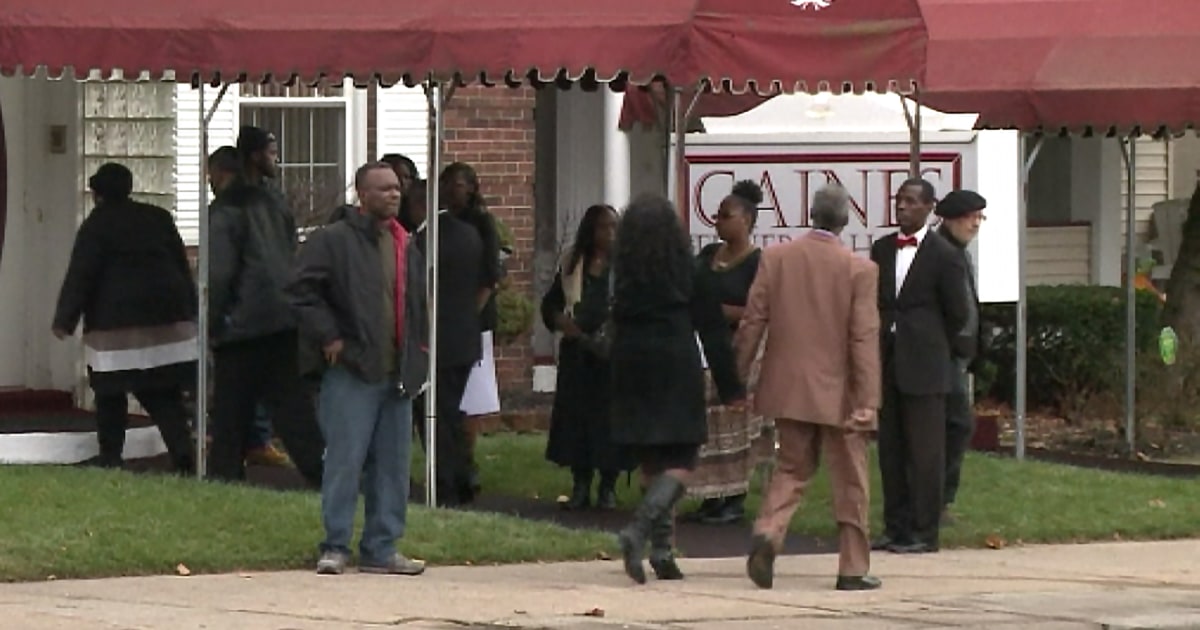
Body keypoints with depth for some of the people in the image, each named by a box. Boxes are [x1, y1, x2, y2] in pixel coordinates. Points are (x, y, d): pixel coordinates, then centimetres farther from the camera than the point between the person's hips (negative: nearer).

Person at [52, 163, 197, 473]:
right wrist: (190, 312, 23)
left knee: (111, 392, 5)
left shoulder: (96, 226, -4)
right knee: (164, 393, 2)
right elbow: (183, 268, 17)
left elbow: (80, 276, -8)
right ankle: (182, 451, -13)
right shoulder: (159, 219, 13)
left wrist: (64, 319, -4)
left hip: (118, 323, -5)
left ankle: (109, 456, 5)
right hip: (167, 317, 5)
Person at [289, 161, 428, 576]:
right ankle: (335, 548, -1)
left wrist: (418, 347, 19)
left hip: (398, 372, 7)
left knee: (393, 464, 7)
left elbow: (419, 302, 30)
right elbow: (303, 291, -11)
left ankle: (381, 549, 14)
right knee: (345, 460, -7)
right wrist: (328, 337, -12)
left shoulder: (407, 249, 17)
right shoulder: (333, 242, -5)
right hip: (352, 373, -7)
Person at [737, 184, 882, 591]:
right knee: (850, 481, 8)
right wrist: (867, 401, -13)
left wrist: (738, 377, 10)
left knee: (791, 469, 15)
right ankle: (853, 569, 11)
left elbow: (753, 322, 0)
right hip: (838, 393, -3)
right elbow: (864, 339, -13)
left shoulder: (776, 259, -2)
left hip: (788, 389, 3)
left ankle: (767, 534, -10)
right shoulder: (859, 269, -11)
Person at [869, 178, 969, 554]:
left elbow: (957, 313, -1)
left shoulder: (944, 256, -6)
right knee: (890, 449, 8)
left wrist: (929, 344, 7)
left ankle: (924, 533, 1)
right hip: (887, 364, 6)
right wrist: (881, 335, 10)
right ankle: (896, 527, 15)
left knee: (925, 452, -3)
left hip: (922, 367, -6)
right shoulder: (882, 249, 11)